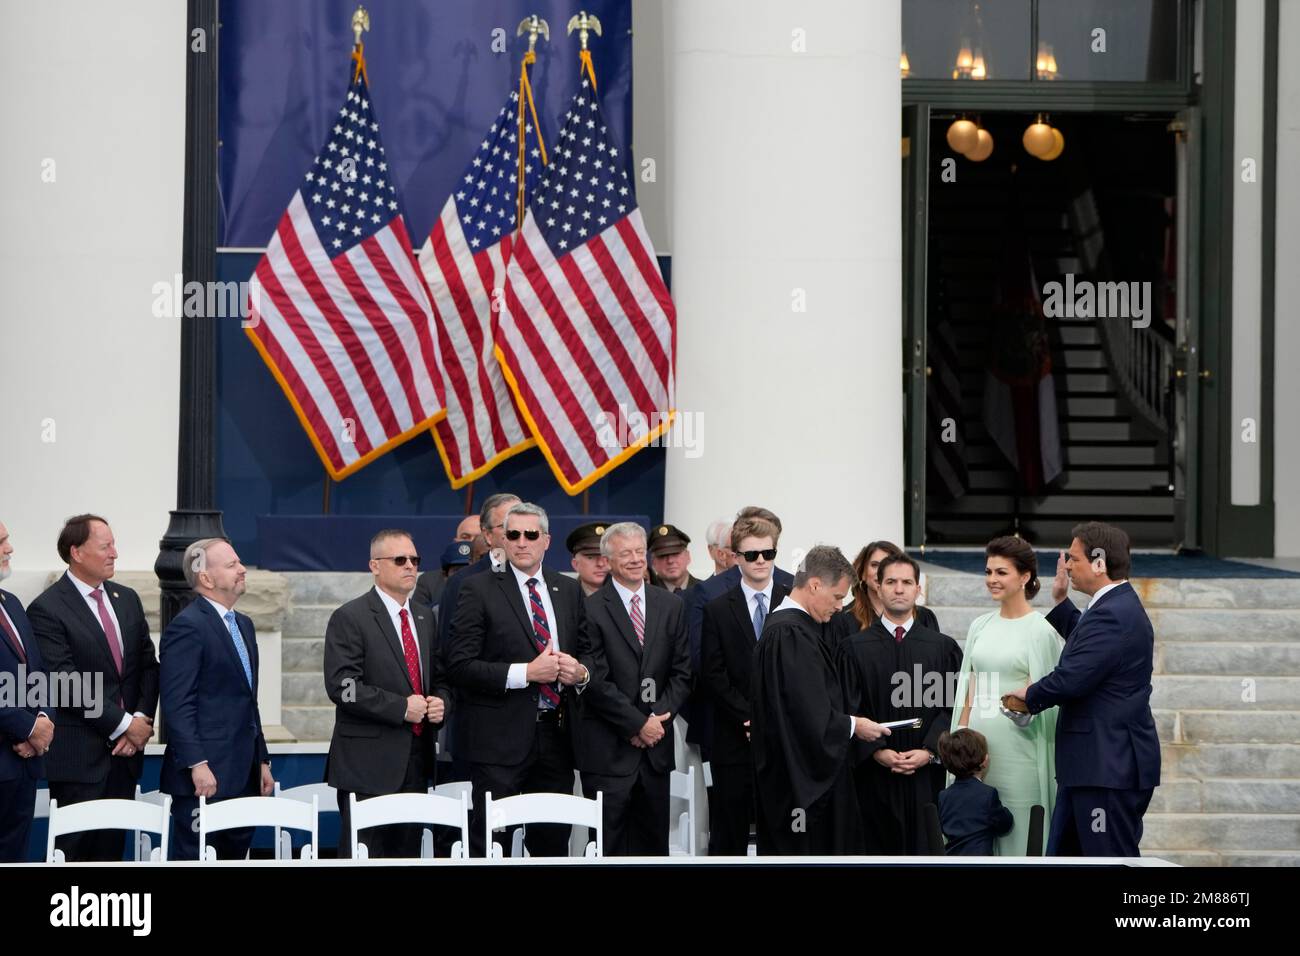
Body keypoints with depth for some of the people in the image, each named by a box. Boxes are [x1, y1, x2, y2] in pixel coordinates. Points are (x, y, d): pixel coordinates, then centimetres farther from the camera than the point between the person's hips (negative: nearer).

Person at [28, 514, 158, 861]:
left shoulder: (127, 599, 14)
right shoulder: (47, 609, -9)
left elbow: (148, 665, 14)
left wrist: (142, 719, -3)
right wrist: (123, 724, -13)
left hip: (124, 753, 6)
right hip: (80, 756, -6)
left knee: (112, 847, 6)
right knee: (77, 850, -5)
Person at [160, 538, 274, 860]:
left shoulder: (243, 625, 19)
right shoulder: (187, 627, -11)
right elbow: (178, 704, -17)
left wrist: (262, 761, 22)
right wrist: (197, 765, -22)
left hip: (242, 777, 9)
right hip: (205, 774, -9)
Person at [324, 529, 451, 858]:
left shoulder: (425, 619, 17)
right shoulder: (350, 618, -6)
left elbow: (440, 679, 24)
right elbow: (341, 686, -15)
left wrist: (441, 702, 1)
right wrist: (401, 707, -18)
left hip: (416, 763, 7)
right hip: (368, 765, -7)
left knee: (407, 853, 8)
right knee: (364, 855, -7)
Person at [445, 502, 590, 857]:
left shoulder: (569, 590, 13)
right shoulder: (479, 589, -3)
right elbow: (460, 665, -10)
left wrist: (581, 672, -3)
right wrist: (525, 673, -18)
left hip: (556, 733, 5)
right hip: (501, 739, -5)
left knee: (553, 840, 8)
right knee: (491, 844, -5)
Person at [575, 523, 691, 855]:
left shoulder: (671, 607, 11)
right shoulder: (591, 610, -5)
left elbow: (682, 672, 9)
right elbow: (595, 681, -10)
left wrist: (657, 718, -6)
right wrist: (638, 724, -11)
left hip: (656, 744, 5)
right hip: (607, 749, -4)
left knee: (653, 842, 6)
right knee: (610, 844, -3)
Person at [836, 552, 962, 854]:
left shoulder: (943, 647, 8)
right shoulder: (853, 648, 5)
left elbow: (952, 706, 3)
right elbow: (848, 710, 0)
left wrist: (929, 751, -11)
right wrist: (876, 751, -12)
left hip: (925, 774, 1)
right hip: (874, 775, -1)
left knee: (924, 846, -1)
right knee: (878, 850, 0)